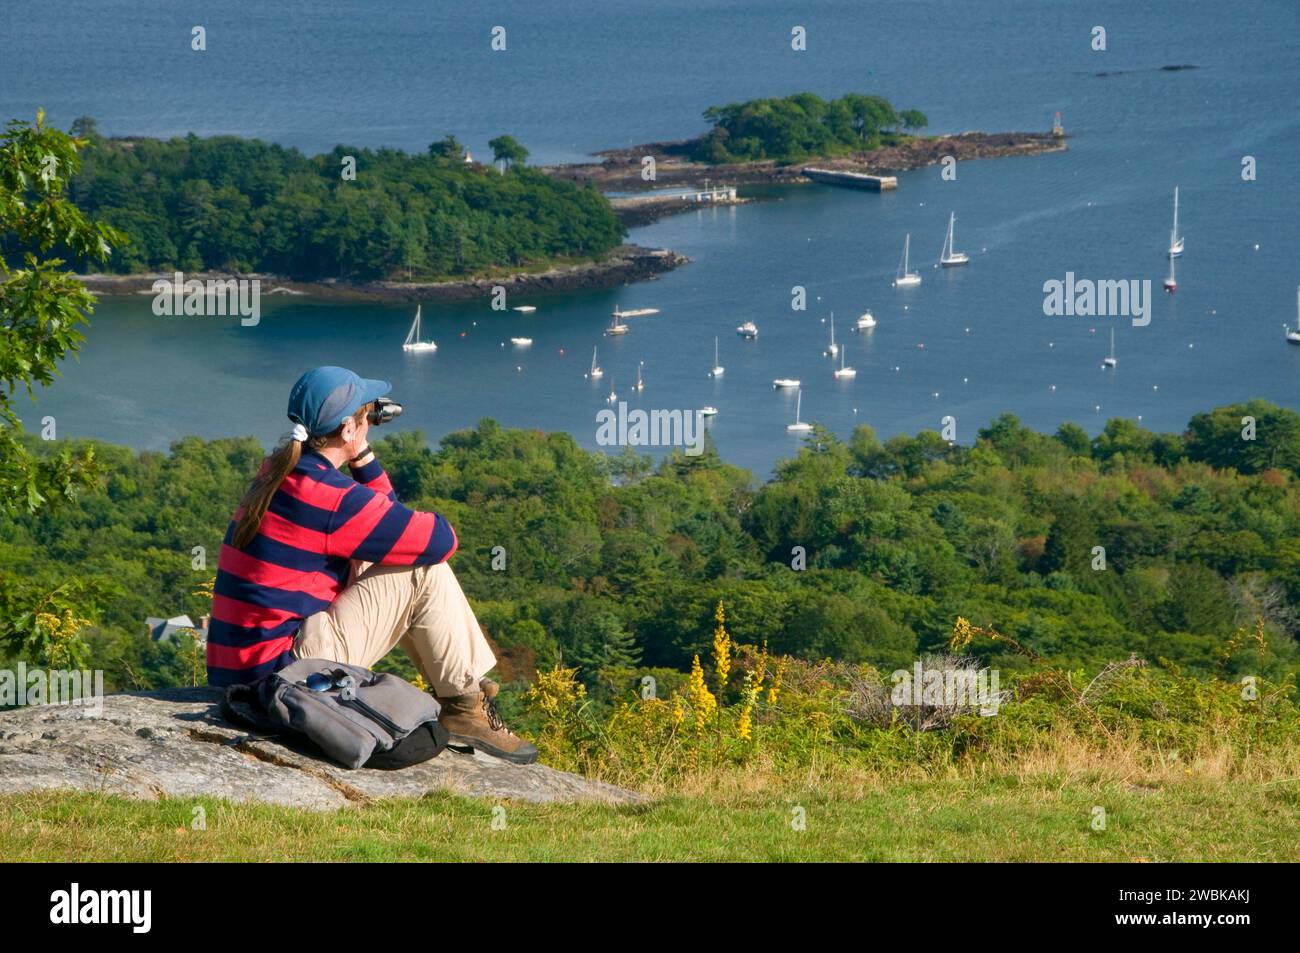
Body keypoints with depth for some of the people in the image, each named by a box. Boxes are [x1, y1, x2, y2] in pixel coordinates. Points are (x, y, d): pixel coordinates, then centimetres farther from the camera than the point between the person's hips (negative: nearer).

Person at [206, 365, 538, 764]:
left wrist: (362, 454, 14)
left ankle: (473, 683, 23)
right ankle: (464, 708, 5)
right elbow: (441, 539, -10)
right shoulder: (329, 495, -18)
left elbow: (384, 515, 25)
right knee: (424, 570, -6)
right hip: (285, 669, -10)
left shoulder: (277, 472, 11)